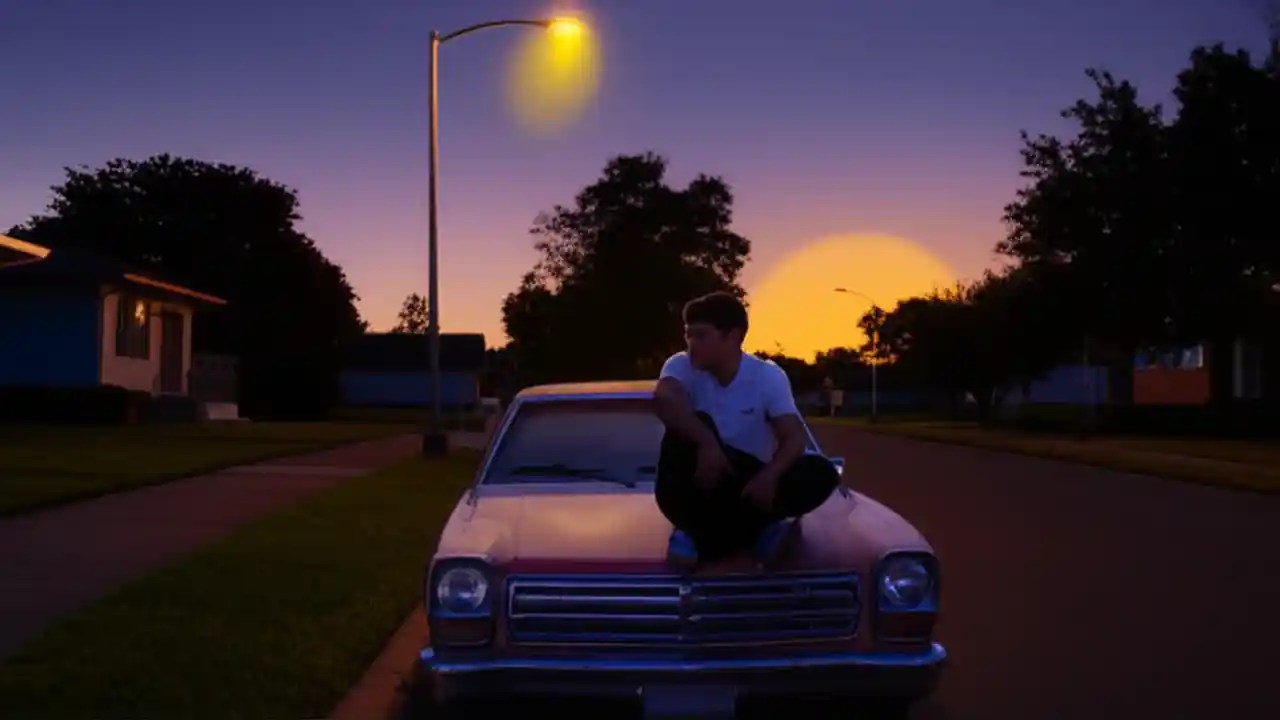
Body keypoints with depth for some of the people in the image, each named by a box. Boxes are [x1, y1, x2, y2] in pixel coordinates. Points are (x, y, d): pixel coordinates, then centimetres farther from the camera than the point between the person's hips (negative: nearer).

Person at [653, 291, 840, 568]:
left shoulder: (768, 376, -6)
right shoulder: (682, 365, -9)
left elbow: (795, 438, -17)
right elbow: (663, 400, -32)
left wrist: (769, 476, -37)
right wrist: (707, 442, -45)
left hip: (748, 482, 2)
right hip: (697, 488, -1)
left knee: (821, 473, -23)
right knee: (694, 425, -29)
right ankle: (755, 529, -28)